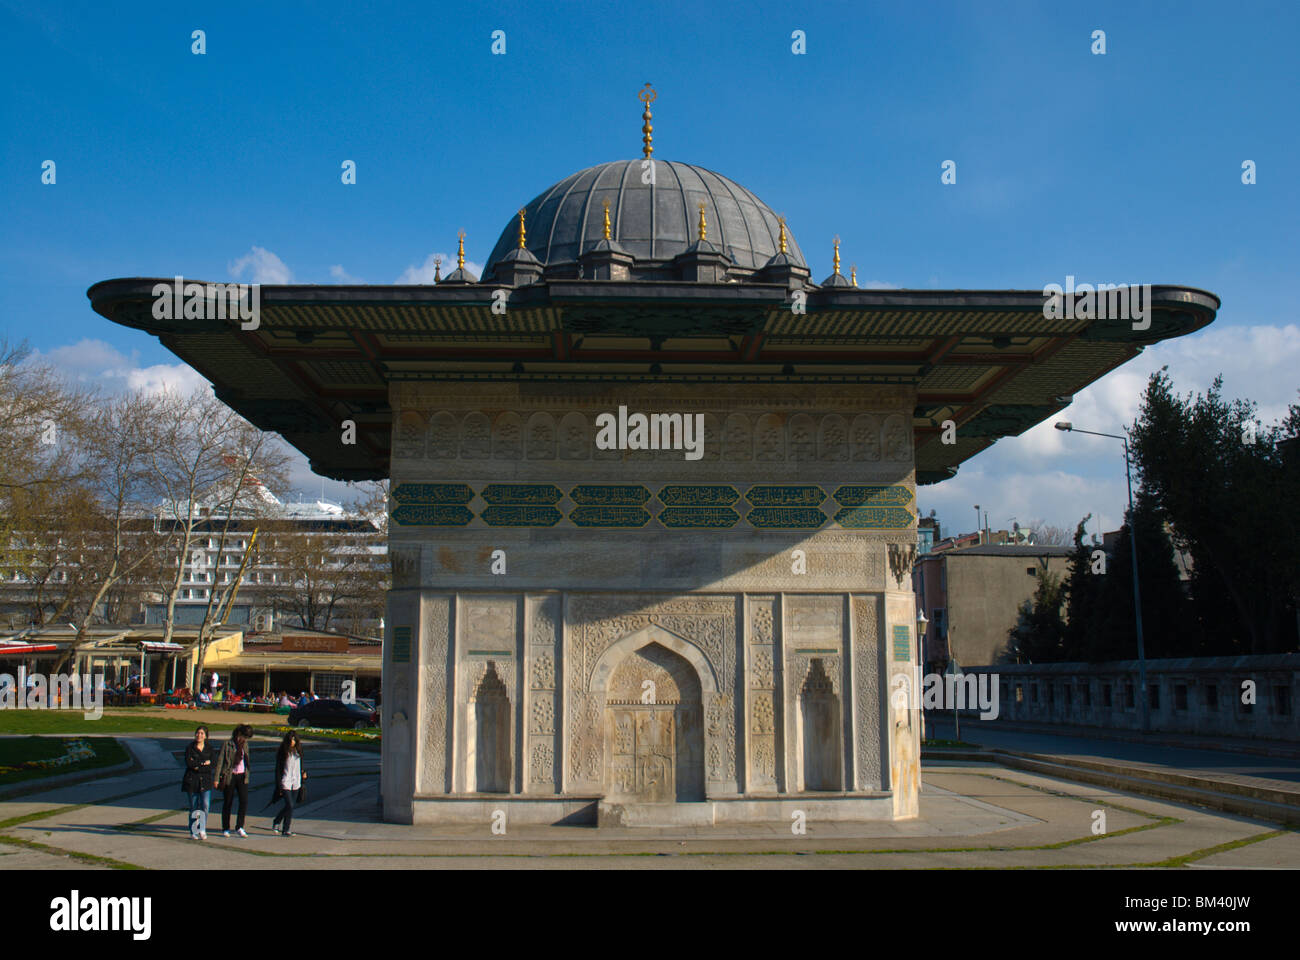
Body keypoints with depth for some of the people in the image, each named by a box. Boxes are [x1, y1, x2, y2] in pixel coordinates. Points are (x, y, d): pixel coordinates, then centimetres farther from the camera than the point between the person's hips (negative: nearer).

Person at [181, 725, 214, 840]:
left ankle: (202, 829, -12)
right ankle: (193, 831, 13)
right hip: (192, 781, -1)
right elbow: (189, 763, -12)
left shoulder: (209, 749, 9)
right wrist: (204, 763, -11)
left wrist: (197, 767, -11)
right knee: (194, 807, 3)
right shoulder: (189, 748, 3)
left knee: (205, 805, -15)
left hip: (205, 782, 1)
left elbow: (210, 767, 0)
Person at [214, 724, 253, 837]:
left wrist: (247, 776, 14)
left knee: (244, 801, -9)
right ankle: (225, 829, 16)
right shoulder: (227, 744, -6)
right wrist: (217, 778, -10)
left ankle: (239, 827, -2)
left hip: (242, 776, 4)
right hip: (229, 776, -4)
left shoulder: (245, 745, 10)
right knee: (227, 803, 4)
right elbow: (220, 761, -7)